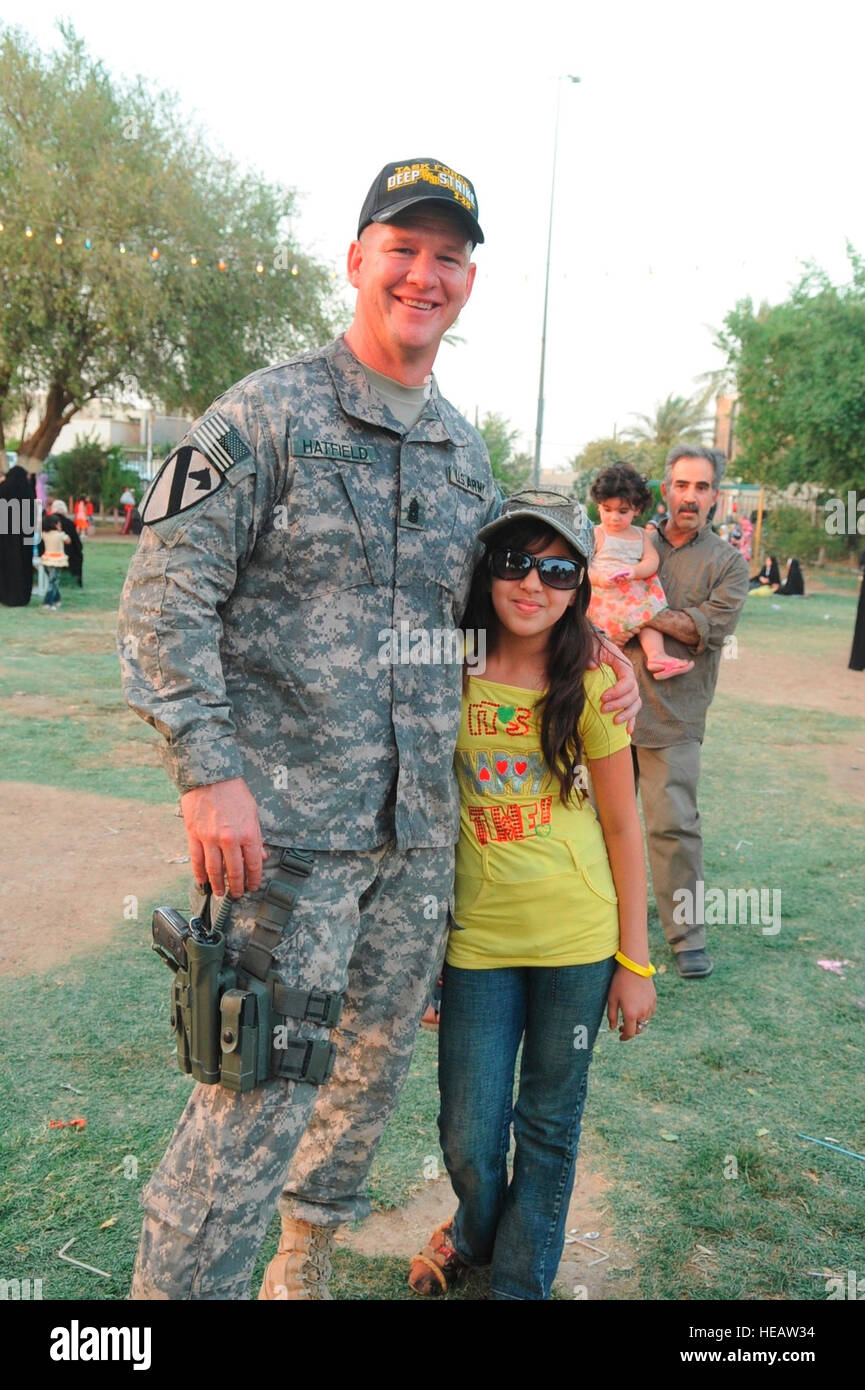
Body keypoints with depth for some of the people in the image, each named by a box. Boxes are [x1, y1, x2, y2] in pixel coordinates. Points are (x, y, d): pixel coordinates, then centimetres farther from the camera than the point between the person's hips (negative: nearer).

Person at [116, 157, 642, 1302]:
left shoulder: (466, 448, 13)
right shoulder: (266, 414, -5)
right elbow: (167, 596, -9)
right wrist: (210, 771, -17)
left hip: (422, 826, 7)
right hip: (287, 821, -6)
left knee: (374, 1072, 19)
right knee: (257, 1099, -3)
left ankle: (306, 1257, 43)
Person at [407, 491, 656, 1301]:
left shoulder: (590, 686, -8)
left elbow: (621, 825, -2)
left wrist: (636, 961, -1)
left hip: (578, 939, -1)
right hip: (478, 936, 1)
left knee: (549, 1126, 14)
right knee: (468, 1136, 9)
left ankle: (522, 1277, 40)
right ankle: (475, 1233, 44)